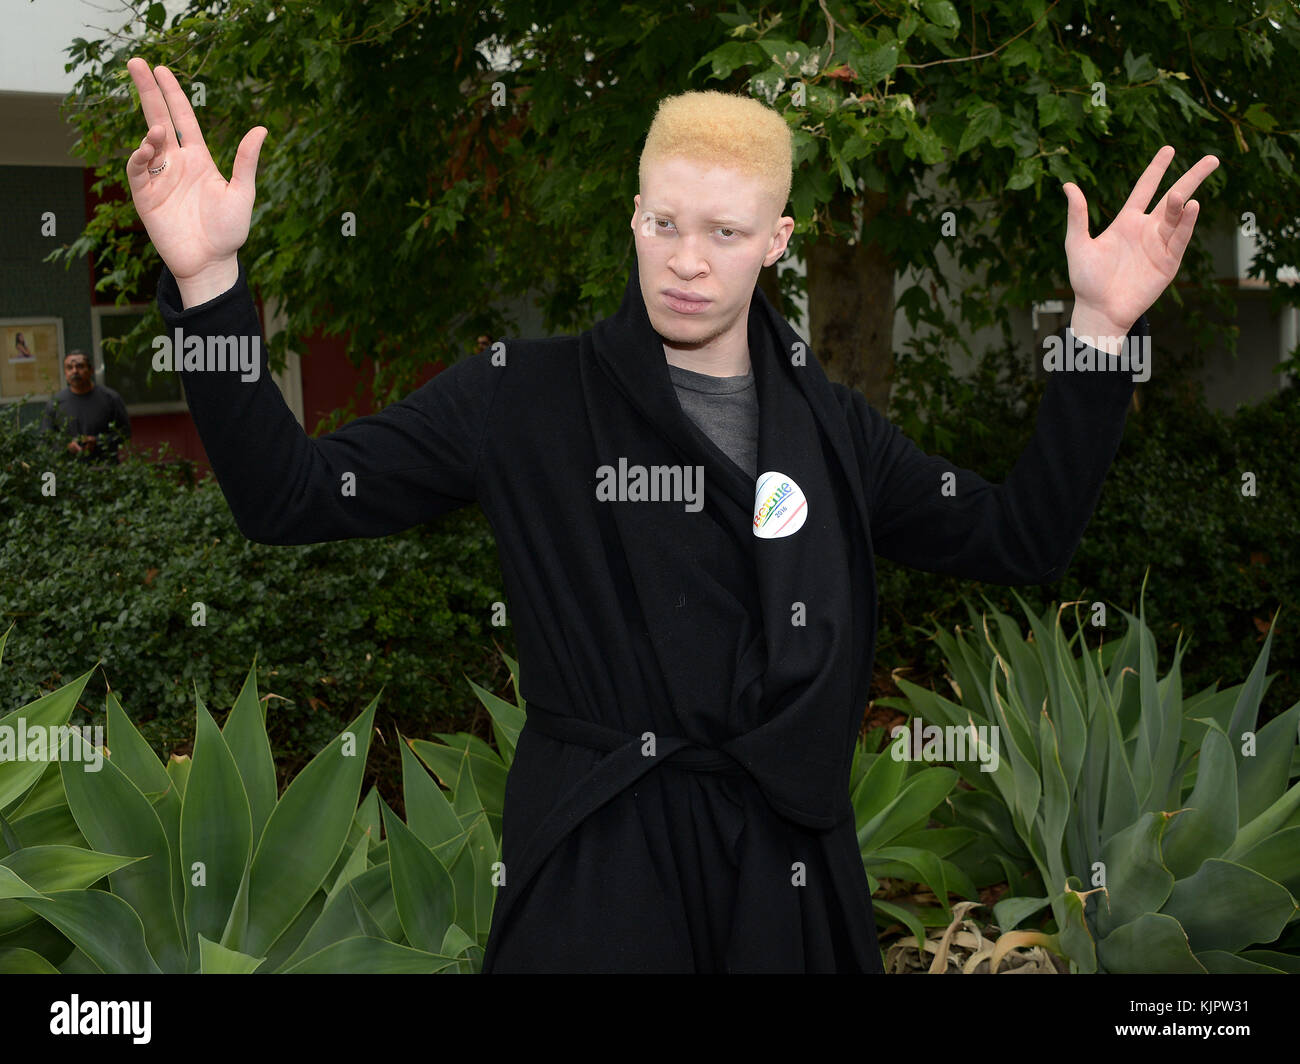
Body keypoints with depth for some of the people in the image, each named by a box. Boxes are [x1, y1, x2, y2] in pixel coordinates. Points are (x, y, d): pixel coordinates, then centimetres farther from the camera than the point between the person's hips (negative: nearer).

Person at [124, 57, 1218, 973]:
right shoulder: (525, 396, -2)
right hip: (594, 877, -3)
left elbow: (1023, 537, 10)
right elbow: (291, 493, -6)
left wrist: (1101, 326, 2)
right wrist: (209, 282, -19)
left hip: (791, 874, 3)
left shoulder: (830, 424, 8)